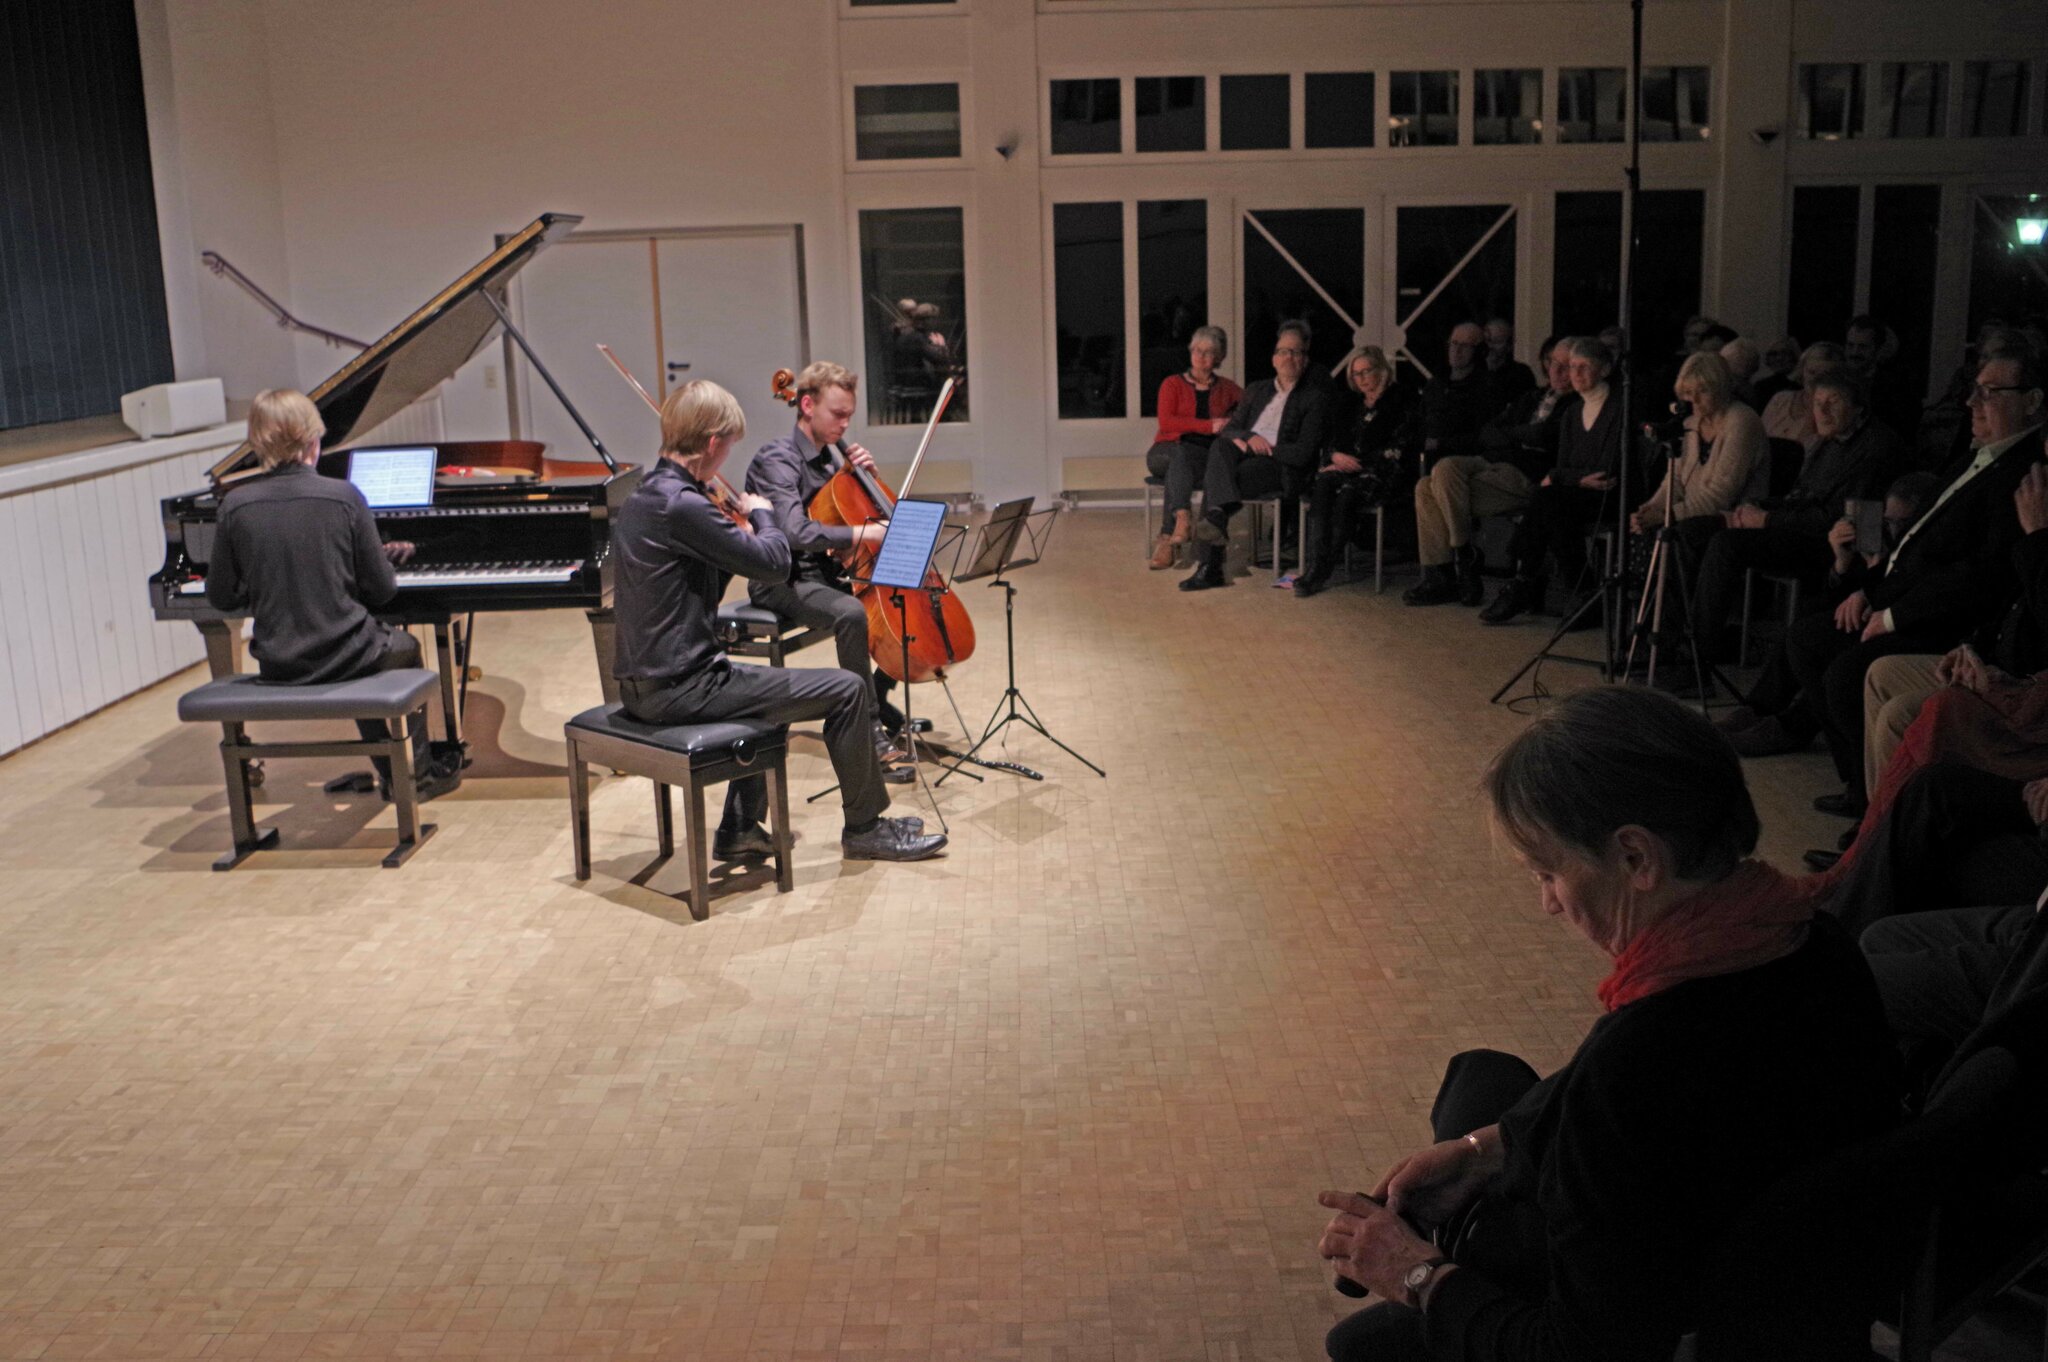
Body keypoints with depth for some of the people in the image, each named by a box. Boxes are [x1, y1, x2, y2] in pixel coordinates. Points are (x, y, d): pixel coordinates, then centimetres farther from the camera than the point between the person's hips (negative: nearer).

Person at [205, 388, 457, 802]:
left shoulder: (235, 504, -6)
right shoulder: (343, 496, -12)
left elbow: (221, 597, 2)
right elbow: (381, 590, -8)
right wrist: (385, 560, 14)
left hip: (277, 666, 3)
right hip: (341, 657, -3)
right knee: (407, 648, 31)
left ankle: (389, 774, 39)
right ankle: (420, 770, 34)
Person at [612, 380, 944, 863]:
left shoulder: (641, 499, 11)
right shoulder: (681, 506, -21)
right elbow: (774, 563, -17)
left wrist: (740, 532, 10)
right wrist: (763, 515, 2)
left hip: (643, 686, 10)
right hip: (680, 690, -10)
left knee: (767, 684, 35)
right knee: (847, 690, -5)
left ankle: (740, 829, 34)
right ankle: (865, 828, 11)